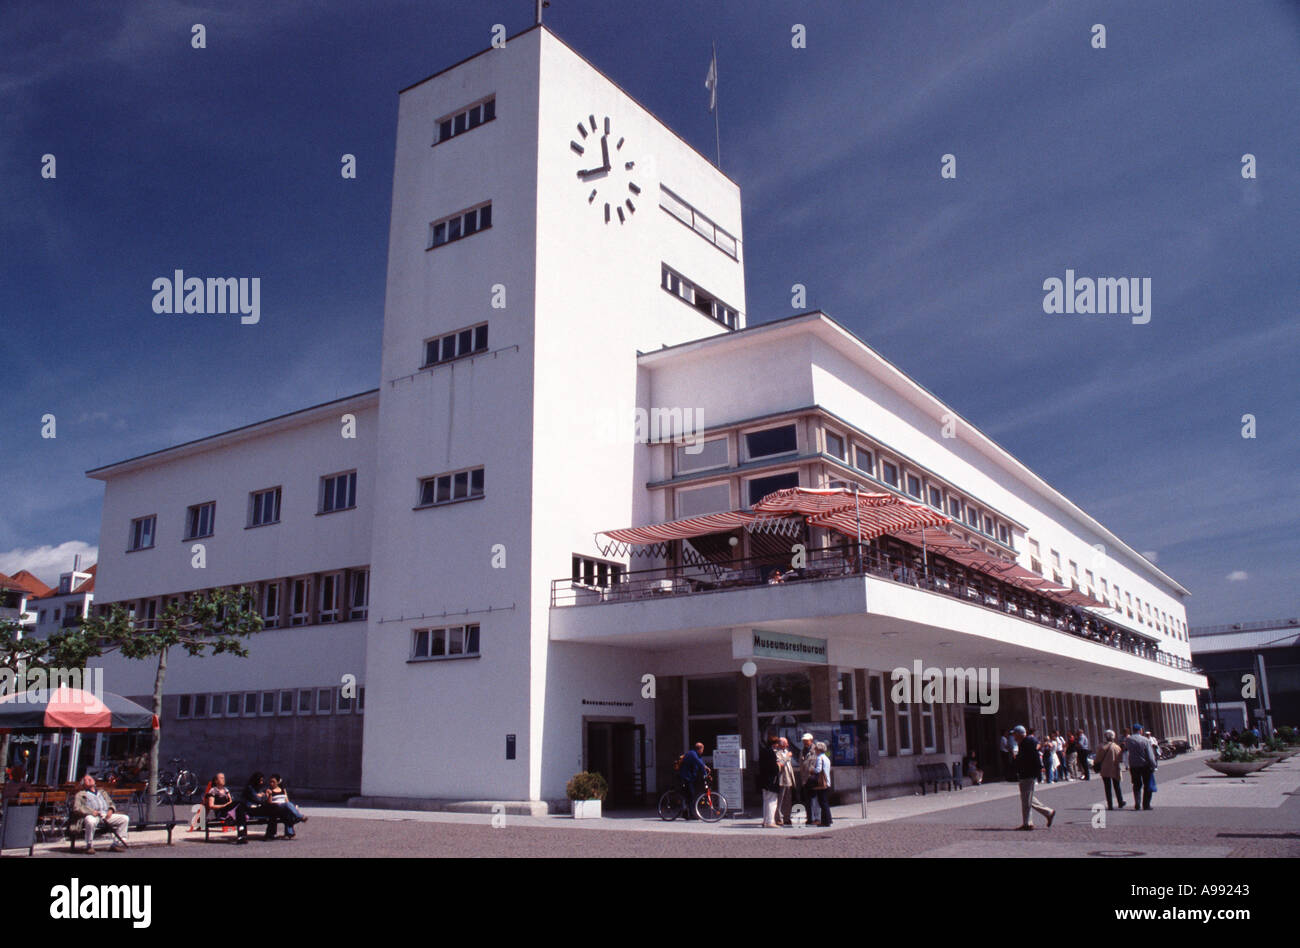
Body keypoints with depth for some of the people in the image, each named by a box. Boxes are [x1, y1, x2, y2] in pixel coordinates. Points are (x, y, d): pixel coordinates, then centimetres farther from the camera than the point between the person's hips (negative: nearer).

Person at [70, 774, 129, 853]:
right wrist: (91, 811, -14)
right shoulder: (80, 794, 18)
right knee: (90, 821, -42)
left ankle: (116, 843, -9)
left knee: (125, 818, -14)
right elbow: (76, 808, 3)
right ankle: (89, 846, -22)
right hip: (92, 815, -5)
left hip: (106, 815, 5)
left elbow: (111, 804, 29)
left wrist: (110, 810, 3)